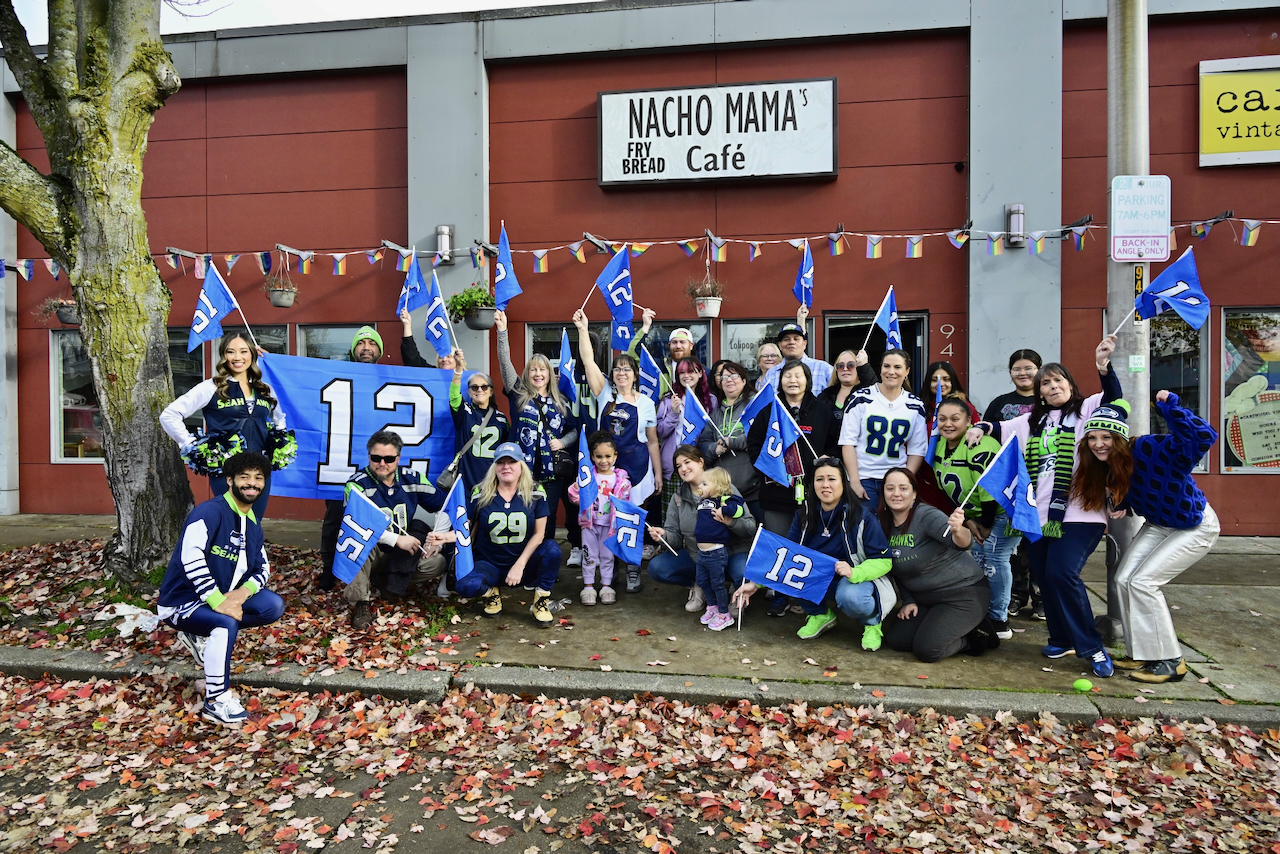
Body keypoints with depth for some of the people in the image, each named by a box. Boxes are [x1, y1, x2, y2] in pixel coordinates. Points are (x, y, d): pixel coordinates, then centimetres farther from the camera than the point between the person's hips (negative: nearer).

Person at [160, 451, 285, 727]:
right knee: (226, 624, -33)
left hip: (225, 597, 8)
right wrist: (218, 601, -33)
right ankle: (216, 701, -19)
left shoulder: (253, 525, 7)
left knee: (274, 606, -11)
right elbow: (191, 557, -31)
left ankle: (201, 638, 3)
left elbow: (263, 568, 4)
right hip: (181, 601, -7)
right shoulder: (210, 511, -19)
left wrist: (243, 591, -19)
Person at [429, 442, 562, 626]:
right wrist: (445, 537, -17)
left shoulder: (535, 494, -5)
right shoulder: (481, 494, -2)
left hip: (525, 564, 0)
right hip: (490, 565, 0)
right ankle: (490, 591, 7)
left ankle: (541, 600, -5)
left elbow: (539, 533, -6)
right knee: (466, 586, -32)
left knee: (552, 549, -31)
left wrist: (519, 566, -15)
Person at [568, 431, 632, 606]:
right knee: (589, 555, 8)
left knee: (607, 555, 11)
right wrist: (576, 488, -27)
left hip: (610, 524, 0)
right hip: (589, 522, 0)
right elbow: (576, 498, -8)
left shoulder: (621, 478, -3)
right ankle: (588, 586, 19)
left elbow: (625, 502, 6)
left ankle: (607, 586, 23)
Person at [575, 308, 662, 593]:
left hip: (636, 466, -1)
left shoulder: (646, 402, 4)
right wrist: (582, 329, -14)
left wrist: (658, 473, 6)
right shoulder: (605, 393, 3)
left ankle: (633, 570, 16)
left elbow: (652, 441, 8)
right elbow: (588, 361, -7)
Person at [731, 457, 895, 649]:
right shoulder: (805, 515, -6)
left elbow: (884, 560, -17)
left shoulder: (861, 516, -18)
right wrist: (756, 583, -15)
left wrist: (854, 573, -37)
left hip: (858, 579, -4)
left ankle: (872, 622, 0)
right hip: (821, 582, 5)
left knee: (850, 597, -38)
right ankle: (819, 615, 4)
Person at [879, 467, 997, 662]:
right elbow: (897, 570, 11)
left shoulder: (926, 515, -21)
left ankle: (974, 636, 8)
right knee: (895, 639, -4)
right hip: (923, 598, 7)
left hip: (964, 593, -7)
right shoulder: (885, 525, 0)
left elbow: (963, 543, -38)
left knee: (927, 649, -19)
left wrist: (958, 530, -60)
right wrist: (908, 601, 1)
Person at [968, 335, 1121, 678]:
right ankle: (1062, 639, 25)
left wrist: (1103, 365, -28)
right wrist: (980, 427, 0)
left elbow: (1113, 398, -13)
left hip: (1078, 512, -6)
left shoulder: (1087, 409, 4)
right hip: (1038, 513, 6)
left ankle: (1091, 647, 0)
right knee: (1043, 576, 7)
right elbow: (1001, 428, 22)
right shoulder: (1033, 420, 19)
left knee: (1062, 574, -16)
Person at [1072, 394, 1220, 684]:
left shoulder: (1149, 450, -32)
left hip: (1196, 526, -8)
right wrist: (1119, 505, -14)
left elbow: (1204, 437, -44)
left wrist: (1170, 406, -46)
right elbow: (1119, 495, 8)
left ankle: (1170, 662, -1)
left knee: (1143, 582, -16)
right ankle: (1143, 653, 15)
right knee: (1124, 579, -1)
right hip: (1157, 525, 8)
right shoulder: (1103, 467, -9)